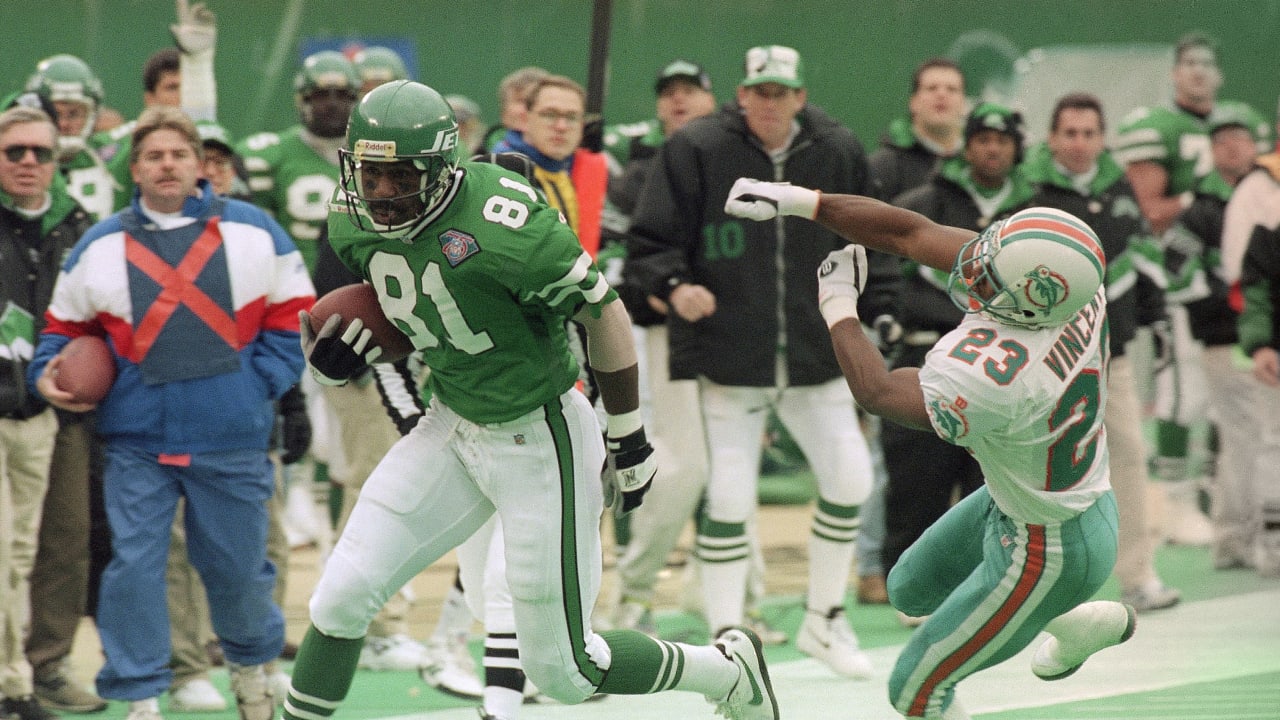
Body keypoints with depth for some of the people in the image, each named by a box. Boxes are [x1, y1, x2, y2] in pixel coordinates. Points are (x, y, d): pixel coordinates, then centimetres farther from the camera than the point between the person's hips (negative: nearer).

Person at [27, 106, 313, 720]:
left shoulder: (253, 232, 4)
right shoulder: (100, 246, 6)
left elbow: (294, 314, 7)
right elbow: (65, 324, 17)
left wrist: (262, 381, -2)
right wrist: (47, 372, -1)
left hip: (231, 438, 0)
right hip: (136, 439, 0)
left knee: (236, 565, 10)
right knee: (134, 564, -8)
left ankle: (250, 664, 37)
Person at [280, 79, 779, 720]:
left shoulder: (499, 227, -29)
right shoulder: (354, 223, -7)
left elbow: (603, 312, -17)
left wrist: (630, 438, -8)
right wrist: (336, 358, -9)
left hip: (540, 441, -6)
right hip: (453, 428, 6)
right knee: (343, 596, -4)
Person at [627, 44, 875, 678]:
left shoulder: (839, 153, 4)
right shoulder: (695, 150, -7)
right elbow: (652, 242, -5)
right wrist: (675, 286, -23)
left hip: (814, 356, 4)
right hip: (727, 354, -4)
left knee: (849, 476, 2)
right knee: (730, 496, -7)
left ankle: (823, 619, 21)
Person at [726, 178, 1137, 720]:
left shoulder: (987, 380, -41)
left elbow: (876, 391, -18)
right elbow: (910, 234, -9)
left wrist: (838, 307, -3)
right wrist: (797, 200, -11)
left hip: (1049, 549, -8)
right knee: (911, 591, 30)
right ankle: (1087, 621, 41)